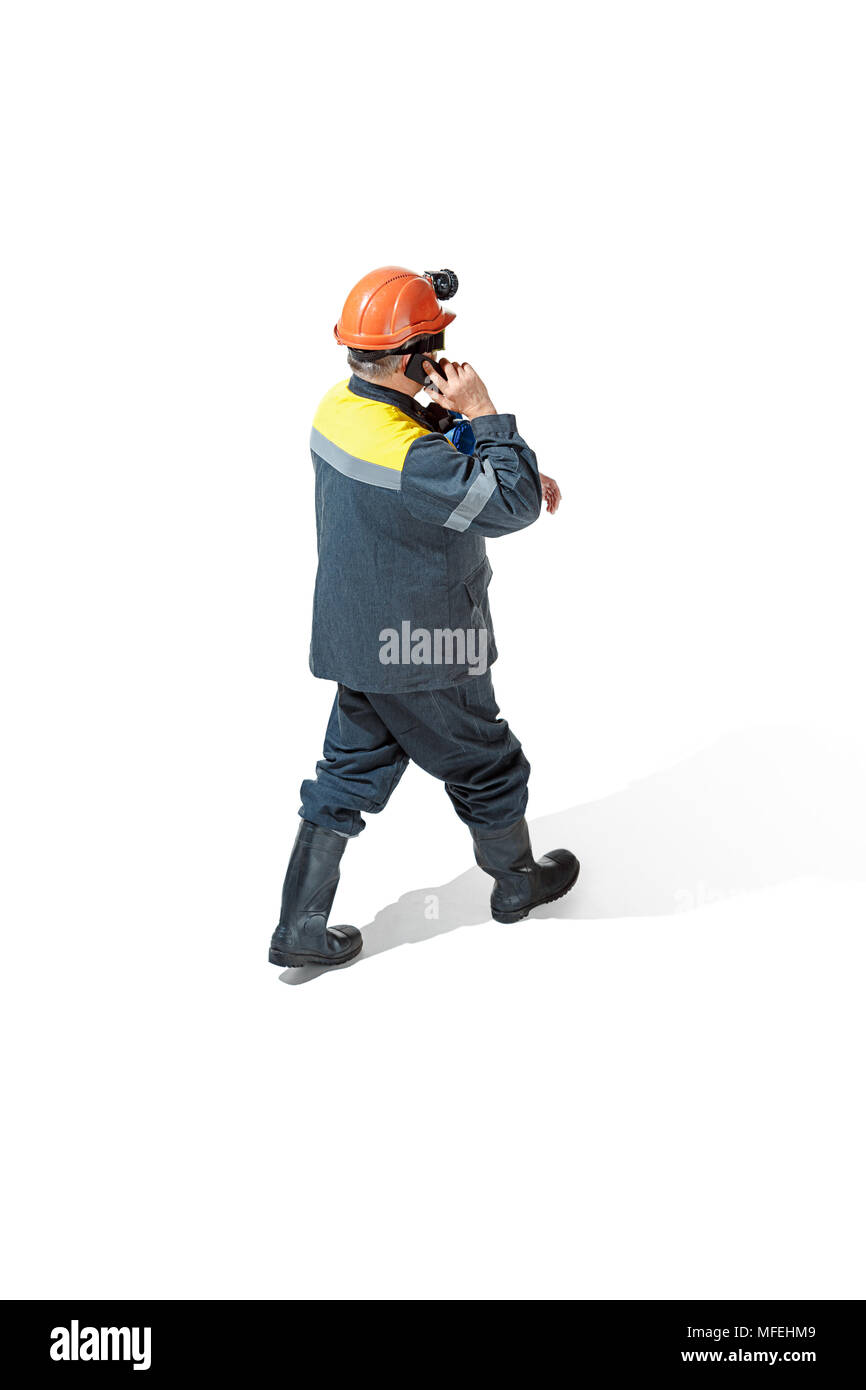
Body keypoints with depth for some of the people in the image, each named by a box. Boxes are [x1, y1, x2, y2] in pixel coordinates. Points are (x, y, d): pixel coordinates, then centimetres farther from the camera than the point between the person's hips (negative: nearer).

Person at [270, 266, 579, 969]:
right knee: (486, 764, 16)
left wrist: (511, 466, 2)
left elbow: (445, 464, 12)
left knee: (352, 771, 17)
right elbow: (511, 506, -30)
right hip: (421, 656, -8)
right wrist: (484, 413, -24)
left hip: (358, 639, 8)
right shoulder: (406, 455, -32)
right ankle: (516, 879, 41)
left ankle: (301, 929, 21)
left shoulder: (338, 406, -1)